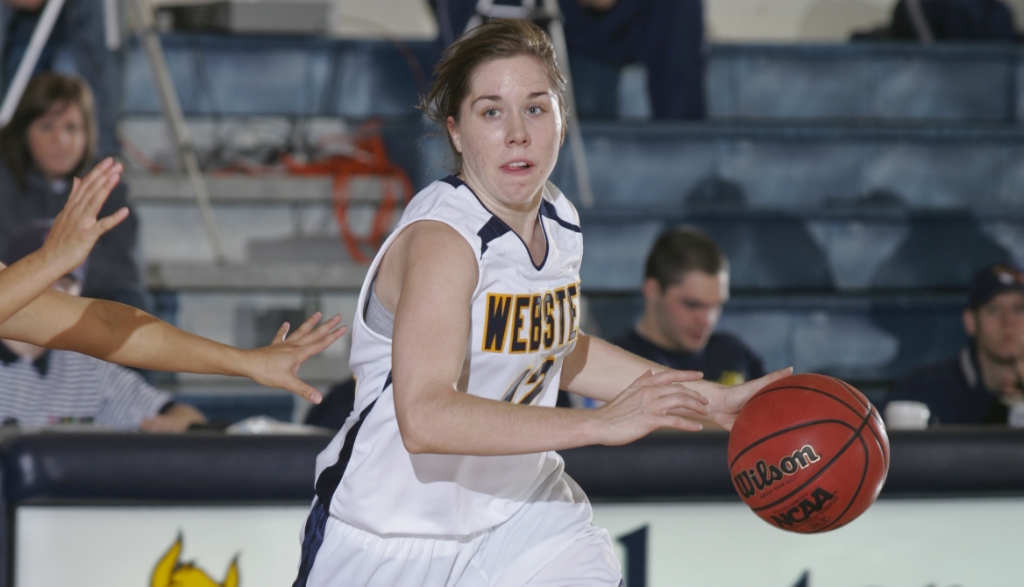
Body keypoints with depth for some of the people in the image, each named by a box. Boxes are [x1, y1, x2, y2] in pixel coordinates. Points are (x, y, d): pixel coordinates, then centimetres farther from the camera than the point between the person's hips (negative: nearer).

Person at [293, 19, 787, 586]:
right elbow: (425, 418, -37)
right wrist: (604, 422, -37)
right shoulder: (439, 238, -24)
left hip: (517, 509, 6)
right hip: (389, 539, -6)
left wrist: (711, 399, 14)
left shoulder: (558, 223, 0)